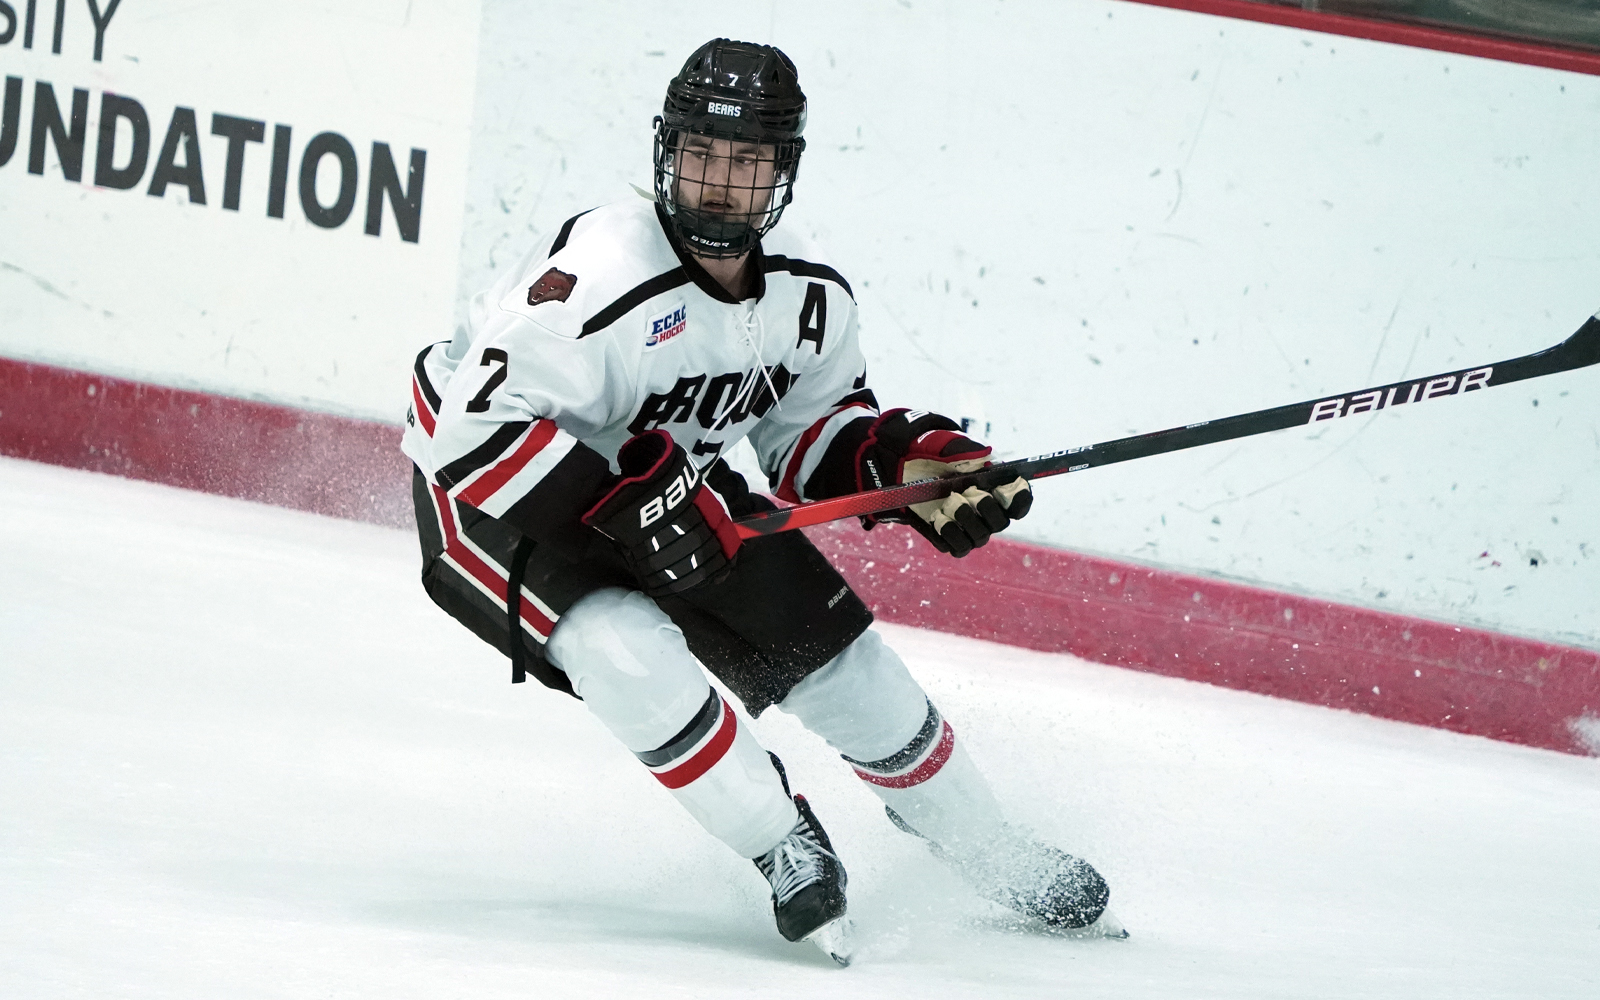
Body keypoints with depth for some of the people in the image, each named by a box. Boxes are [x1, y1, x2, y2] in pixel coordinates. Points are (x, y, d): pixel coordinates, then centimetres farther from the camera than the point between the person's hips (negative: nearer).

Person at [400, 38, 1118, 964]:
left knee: (831, 646, 3)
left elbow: (815, 426, 6)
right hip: (501, 499, -6)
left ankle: (1000, 863, 22)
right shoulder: (599, 281, -36)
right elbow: (477, 434, -38)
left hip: (669, 482, 6)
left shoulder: (812, 296, -12)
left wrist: (907, 461, -13)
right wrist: (626, 503, -39)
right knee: (629, 649, -31)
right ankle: (787, 850, -9)